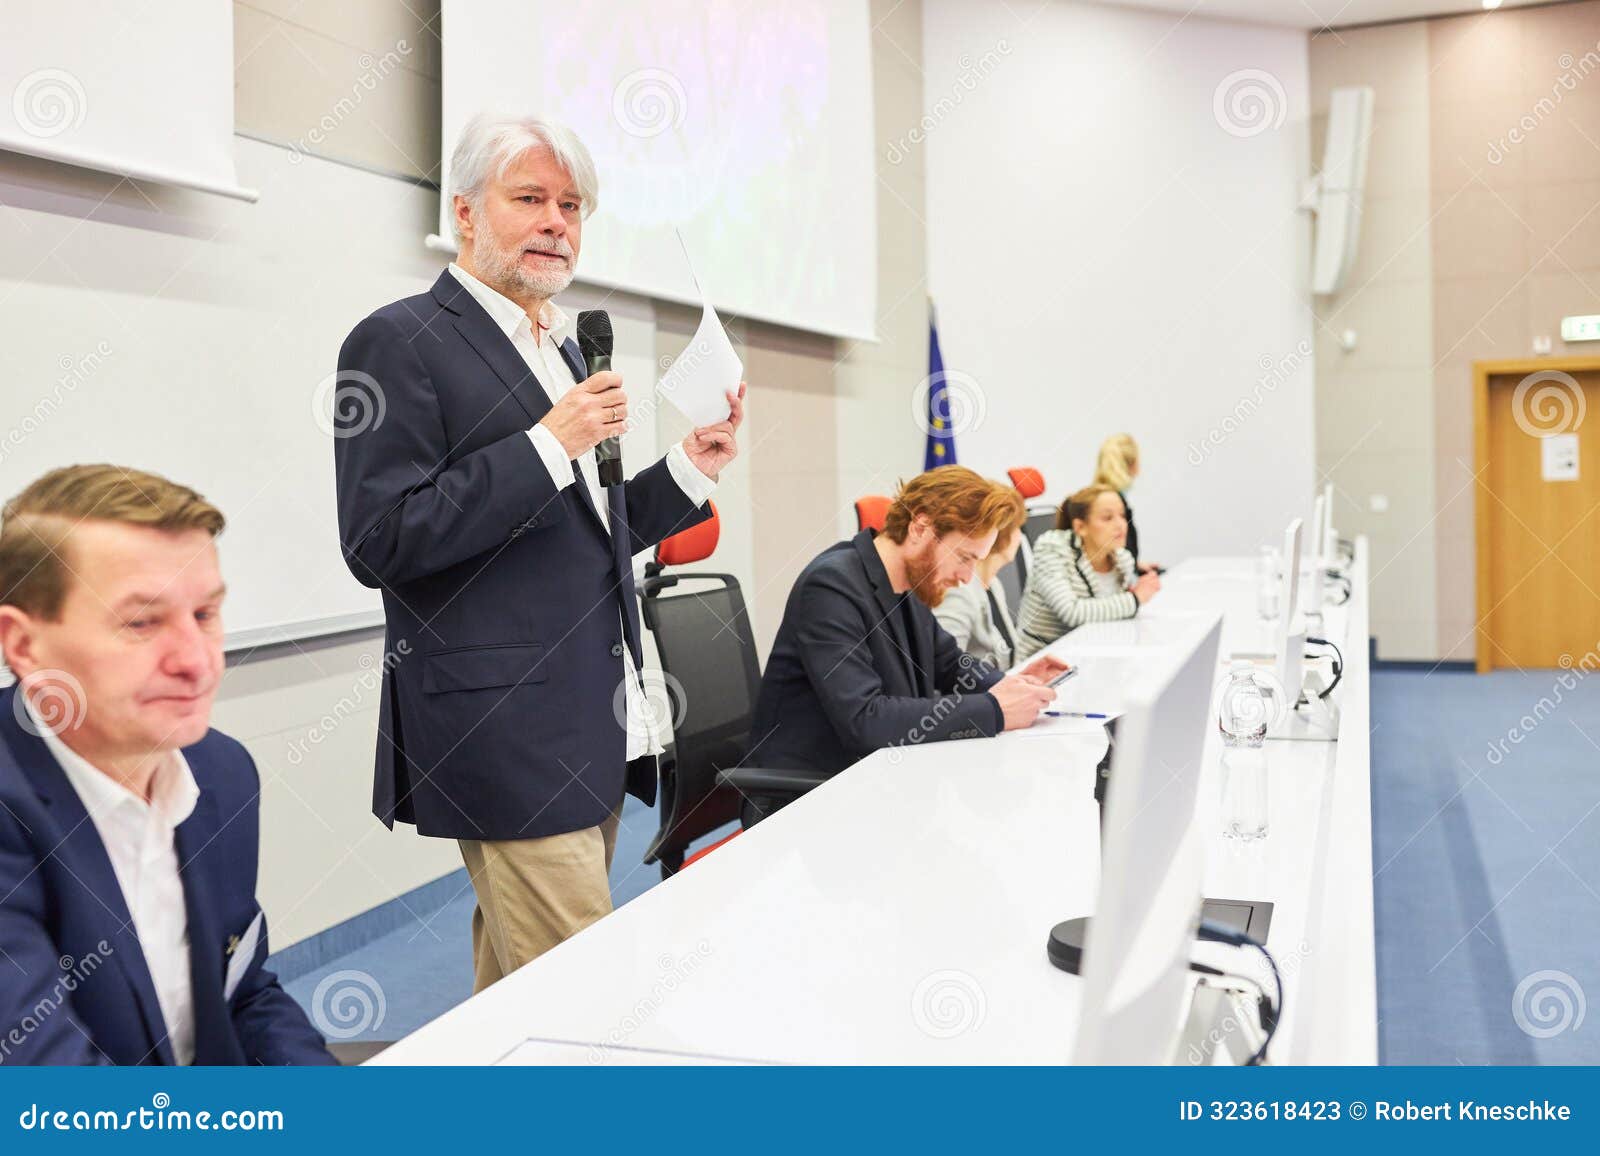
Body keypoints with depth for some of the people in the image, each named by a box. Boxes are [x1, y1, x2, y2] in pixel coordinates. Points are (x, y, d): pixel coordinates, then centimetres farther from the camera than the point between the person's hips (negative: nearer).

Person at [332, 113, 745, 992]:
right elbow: (379, 542, -15)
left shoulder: (564, 351, 19)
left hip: (591, 734, 8)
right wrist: (549, 443, -18)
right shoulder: (401, 343, -6)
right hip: (504, 739, -8)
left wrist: (690, 470, 10)